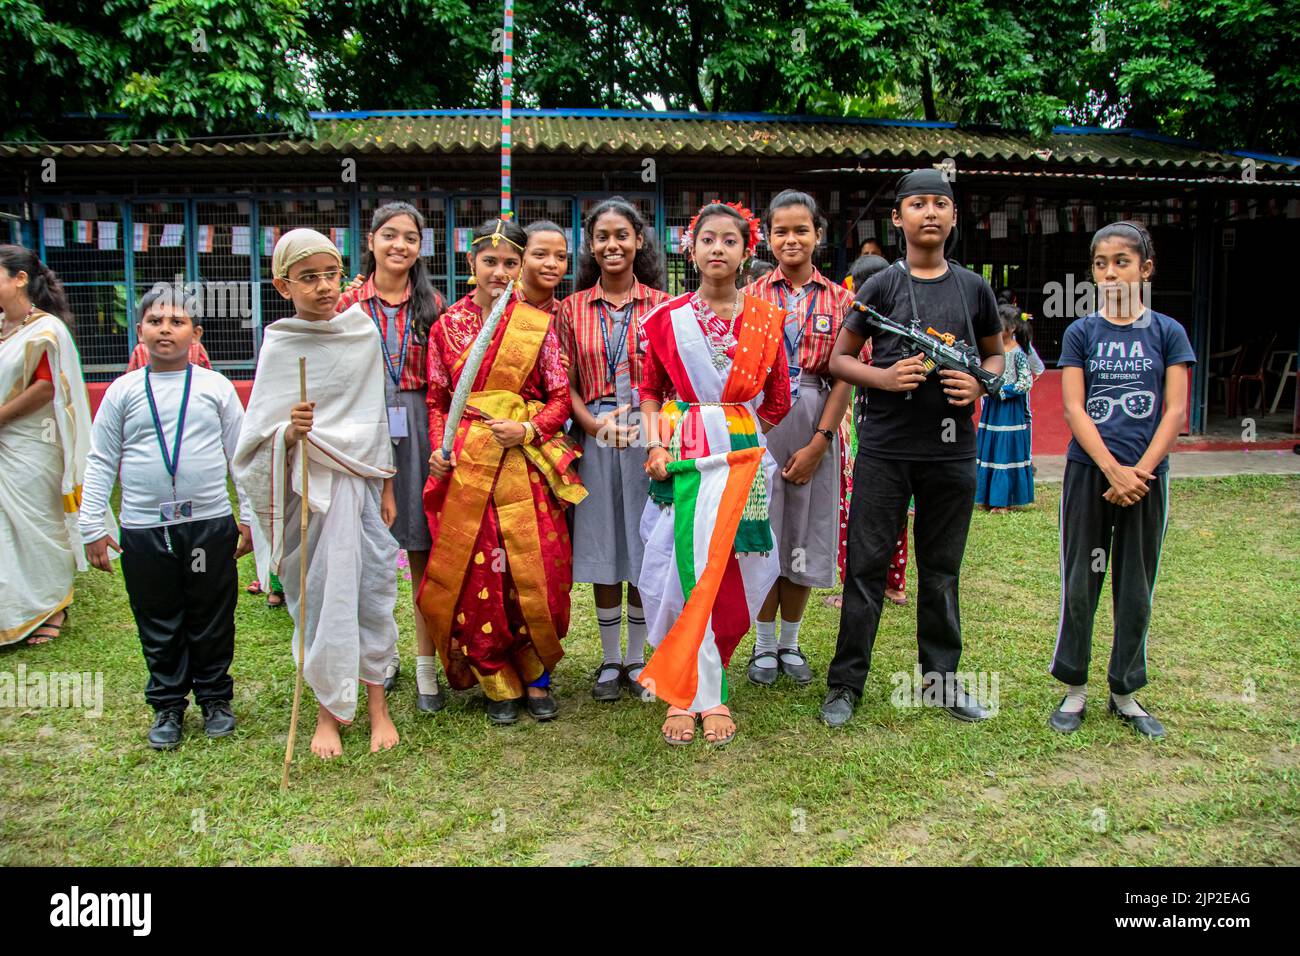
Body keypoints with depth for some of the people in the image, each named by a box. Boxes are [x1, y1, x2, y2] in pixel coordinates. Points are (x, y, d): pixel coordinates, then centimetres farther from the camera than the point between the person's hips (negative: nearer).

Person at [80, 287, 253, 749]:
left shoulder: (216, 386, 3)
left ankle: (215, 698, 27)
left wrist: (250, 515, 3)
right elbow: (101, 461, 7)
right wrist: (92, 525, 3)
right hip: (143, 529, 1)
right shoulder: (123, 391, 4)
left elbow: (240, 455, 6)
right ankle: (168, 706, 26)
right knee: (158, 626, 10)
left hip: (211, 524, 0)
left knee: (212, 621, 10)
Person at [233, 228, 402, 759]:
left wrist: (386, 486, 11)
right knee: (321, 595, 2)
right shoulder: (280, 345, -3)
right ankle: (329, 709, 19)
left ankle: (376, 701, 21)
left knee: (374, 589, 5)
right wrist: (290, 431, -28)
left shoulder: (364, 332, 5)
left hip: (364, 480, 3)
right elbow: (261, 434, -5)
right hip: (314, 487, -3)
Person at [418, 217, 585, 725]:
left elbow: (561, 397, 3)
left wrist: (528, 429, -13)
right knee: (475, 576, 1)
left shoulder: (539, 324, 3)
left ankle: (536, 676, 19)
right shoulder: (447, 326, 8)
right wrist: (439, 449, -4)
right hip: (465, 465, 1)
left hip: (526, 463, -1)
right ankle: (498, 684, 18)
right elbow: (437, 400, 11)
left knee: (536, 573, -1)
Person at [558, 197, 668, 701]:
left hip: (648, 438, -1)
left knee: (644, 548, 5)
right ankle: (610, 659, 20)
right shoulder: (573, 308, 7)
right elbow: (567, 381, 4)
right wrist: (593, 422, -13)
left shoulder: (661, 304, 4)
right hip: (594, 440, 1)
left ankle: (638, 658, 20)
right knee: (603, 548, 6)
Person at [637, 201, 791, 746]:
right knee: (684, 567, -4)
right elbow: (650, 389, 9)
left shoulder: (765, 320, 5)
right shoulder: (668, 318, 6)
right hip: (681, 456, 0)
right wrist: (655, 444, -4)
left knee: (722, 569, -3)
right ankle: (700, 694, 8)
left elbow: (777, 402, 11)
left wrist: (734, 429, 10)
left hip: (741, 456, 0)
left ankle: (693, 691, 11)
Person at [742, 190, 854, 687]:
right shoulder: (751, 296, 4)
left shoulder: (839, 300, 4)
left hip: (815, 426, 1)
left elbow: (843, 378, -2)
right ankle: (763, 645, 17)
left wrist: (818, 442, -10)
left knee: (804, 533, 7)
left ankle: (790, 642, 23)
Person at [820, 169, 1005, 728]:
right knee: (867, 567, 1)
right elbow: (839, 359, 3)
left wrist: (979, 383, -3)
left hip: (952, 450, 3)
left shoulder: (974, 288, 8)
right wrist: (887, 376, -15)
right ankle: (846, 683, 12)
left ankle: (940, 677, 27)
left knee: (942, 571, 12)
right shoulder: (881, 286, 1)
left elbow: (995, 355, 19)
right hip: (884, 449, -2)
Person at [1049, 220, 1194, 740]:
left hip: (1147, 477, 1)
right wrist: (1114, 470, -14)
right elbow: (1074, 409, -5)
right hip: (1088, 472, -1)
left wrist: (1140, 472, -12)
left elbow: (1174, 411, -2)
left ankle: (1125, 692, 22)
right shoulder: (1081, 333, 2)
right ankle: (1074, 688, 17)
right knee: (1080, 583, 4)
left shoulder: (1167, 332, 3)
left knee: (1136, 589, 8)